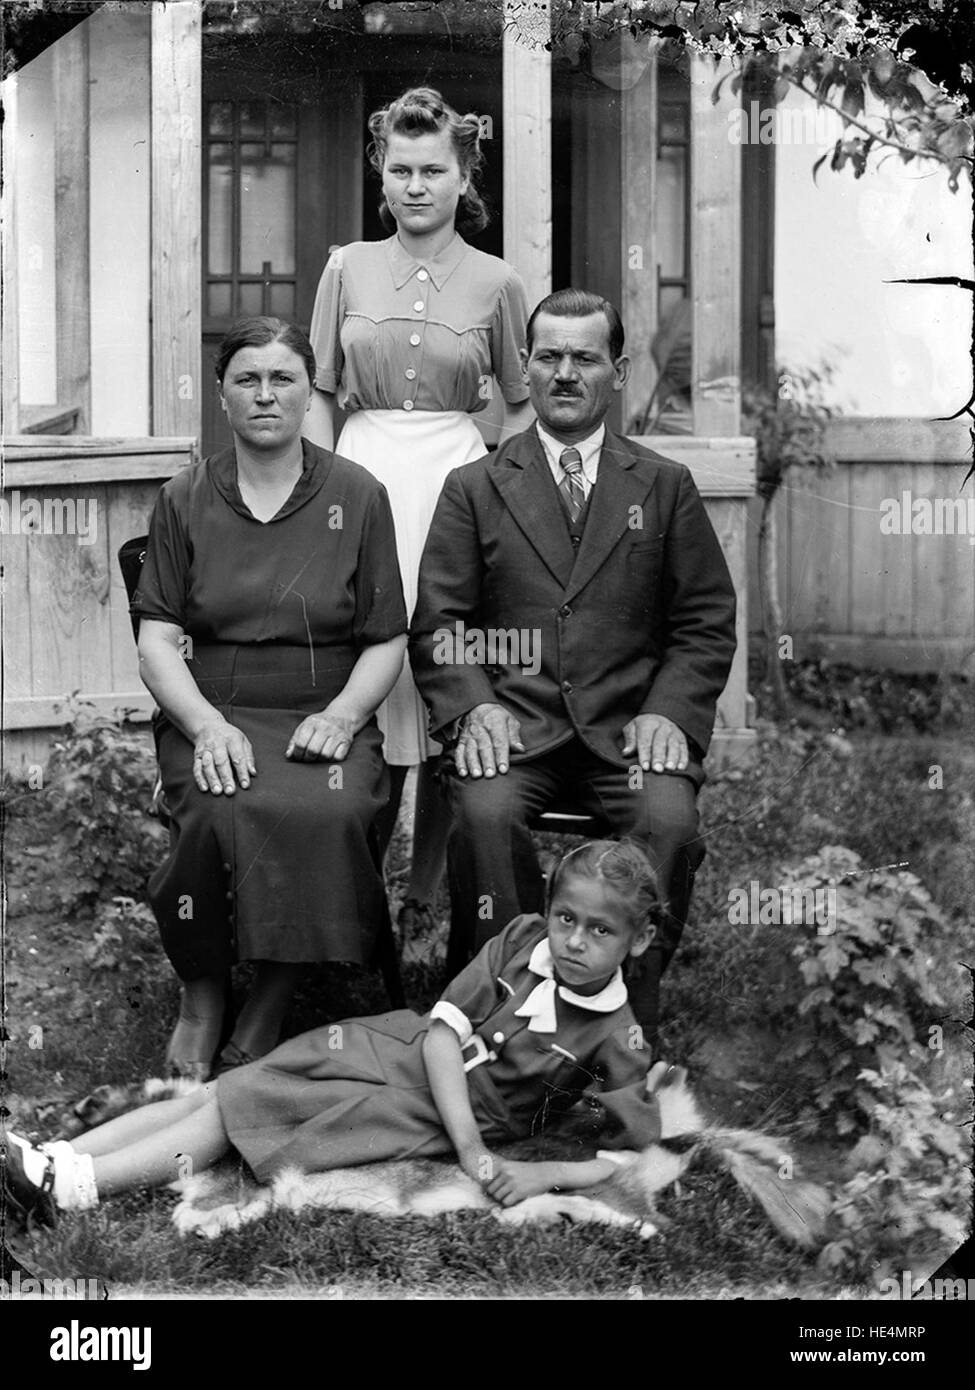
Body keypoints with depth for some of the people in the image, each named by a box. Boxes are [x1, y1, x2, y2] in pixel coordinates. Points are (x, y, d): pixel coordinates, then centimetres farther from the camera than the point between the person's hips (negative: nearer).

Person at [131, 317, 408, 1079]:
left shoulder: (358, 496, 9)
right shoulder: (184, 500, 11)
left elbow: (386, 642, 9)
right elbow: (158, 638, 5)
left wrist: (342, 715, -10)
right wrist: (208, 724, -13)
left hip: (326, 720, 0)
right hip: (211, 717, 0)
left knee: (328, 813, -34)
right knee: (222, 815, -34)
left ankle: (273, 1002, -15)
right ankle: (202, 994, -9)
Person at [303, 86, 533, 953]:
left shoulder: (495, 283, 4)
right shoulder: (348, 270, 8)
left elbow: (525, 408, 12)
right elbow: (322, 399, 11)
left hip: (457, 482, -1)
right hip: (364, 479, 1)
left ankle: (428, 899, 12)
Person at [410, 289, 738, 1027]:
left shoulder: (666, 488, 15)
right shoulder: (474, 488, 14)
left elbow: (707, 623, 12)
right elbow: (438, 623, 7)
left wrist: (669, 712, -6)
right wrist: (475, 707, -12)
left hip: (628, 726, 0)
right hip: (513, 723, 0)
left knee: (669, 821, -29)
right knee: (486, 814, -31)